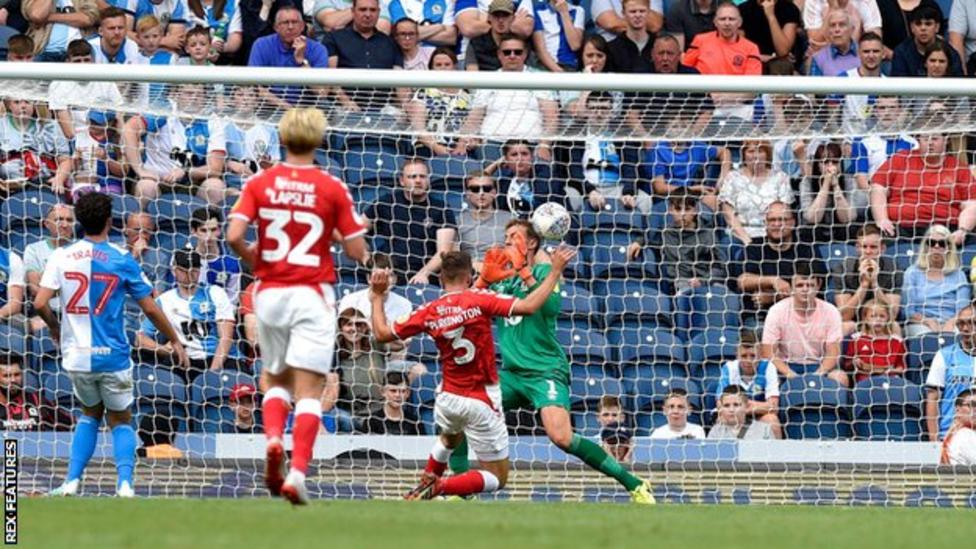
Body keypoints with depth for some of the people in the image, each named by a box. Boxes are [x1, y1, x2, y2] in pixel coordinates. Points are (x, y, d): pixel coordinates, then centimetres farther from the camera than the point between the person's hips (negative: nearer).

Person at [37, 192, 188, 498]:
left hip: (76, 356, 2)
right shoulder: (122, 260, -5)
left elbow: (40, 304, -8)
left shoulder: (62, 257, -2)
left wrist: (54, 327, 14)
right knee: (120, 420, 14)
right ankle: (124, 482, -8)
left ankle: (72, 482, 10)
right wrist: (175, 341, 13)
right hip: (112, 356, -2)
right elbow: (150, 309, -1)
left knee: (90, 413, 23)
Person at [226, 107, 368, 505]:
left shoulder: (260, 183, 1)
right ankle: (297, 473, -16)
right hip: (313, 293, -2)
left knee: (275, 378, 22)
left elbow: (234, 236, -10)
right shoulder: (332, 188, -4)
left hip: (270, 291, 2)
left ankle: (273, 437, -6)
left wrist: (254, 261, 10)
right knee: (309, 389, -3)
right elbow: (356, 251, -4)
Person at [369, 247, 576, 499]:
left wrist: (377, 296, 17)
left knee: (449, 439, 42)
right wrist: (555, 271, -16)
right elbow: (528, 306, -24)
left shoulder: (429, 313, -4)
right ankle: (439, 487, -15)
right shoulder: (479, 301, -15)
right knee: (498, 478, 5)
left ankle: (425, 486, 34)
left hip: (448, 399, 5)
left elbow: (382, 334, 4)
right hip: (482, 401, -5)